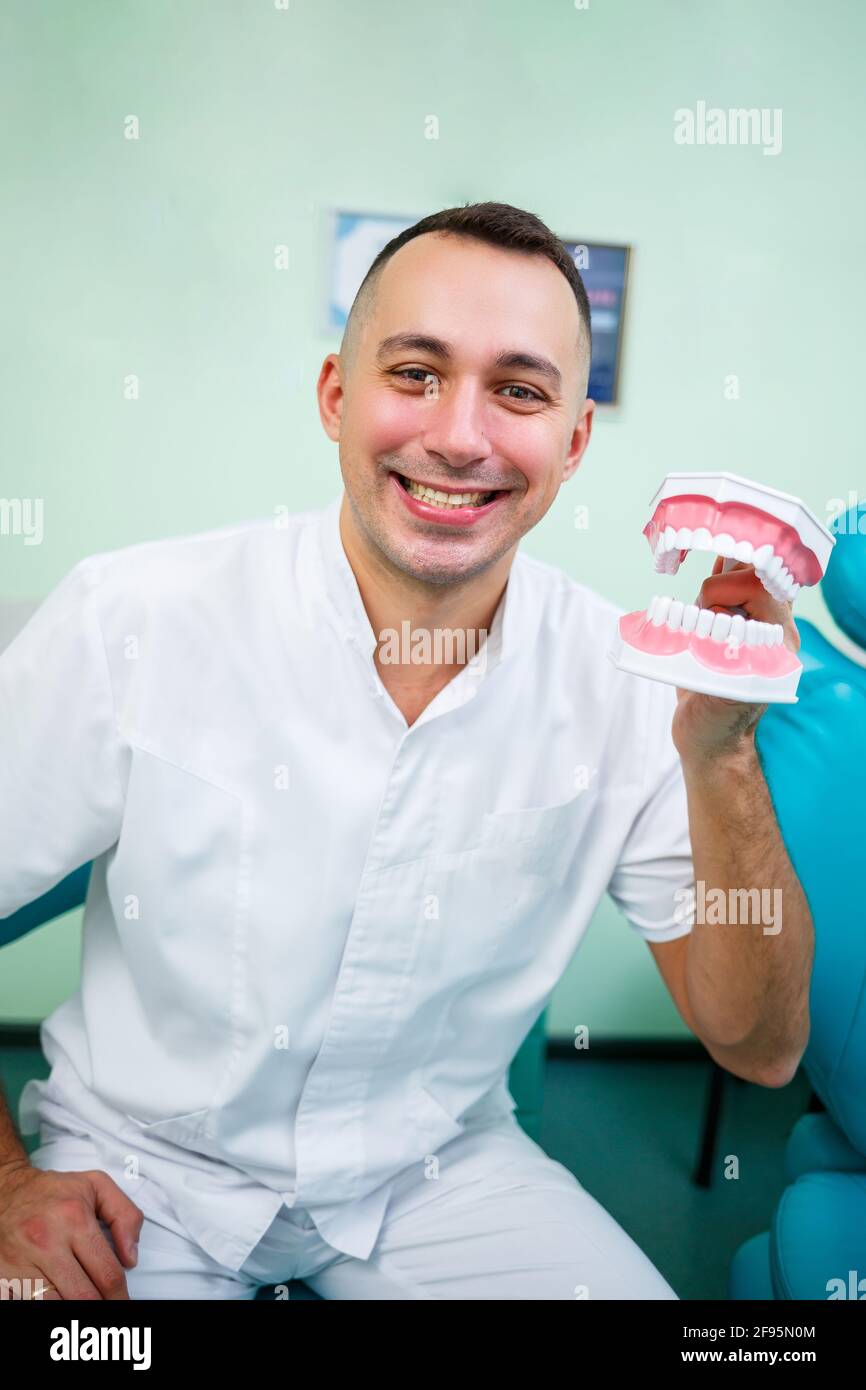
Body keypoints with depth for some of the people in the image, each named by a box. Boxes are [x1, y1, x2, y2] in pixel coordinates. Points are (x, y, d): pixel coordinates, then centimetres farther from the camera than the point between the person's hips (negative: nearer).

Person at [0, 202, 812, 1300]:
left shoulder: (627, 682, -12)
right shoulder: (133, 623, -19)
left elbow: (760, 1049, -11)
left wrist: (720, 759, -26)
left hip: (437, 1168, 3)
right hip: (143, 1168, -1)